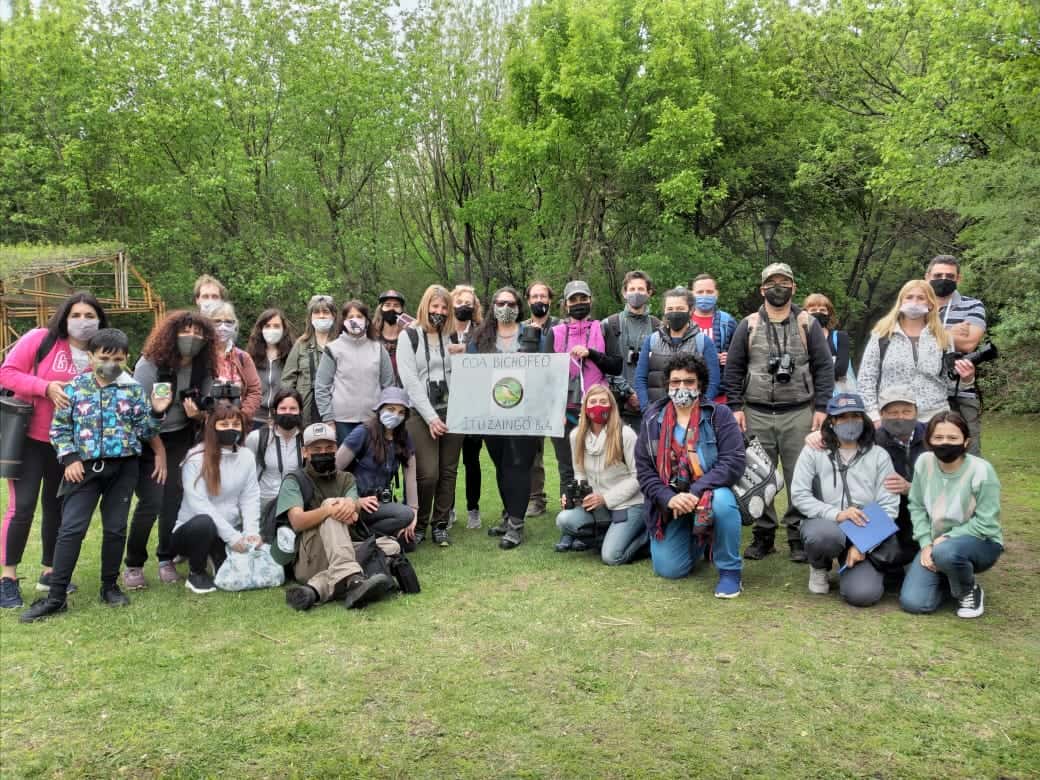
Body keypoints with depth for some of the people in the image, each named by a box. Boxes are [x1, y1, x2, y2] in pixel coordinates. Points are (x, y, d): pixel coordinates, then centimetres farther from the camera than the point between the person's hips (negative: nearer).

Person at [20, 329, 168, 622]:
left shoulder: (133, 389, 2)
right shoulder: (75, 387, 1)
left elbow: (145, 431, 4)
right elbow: (59, 428, 4)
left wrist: (156, 412, -13)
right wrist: (69, 459, -5)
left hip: (123, 468, 1)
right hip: (85, 466, 0)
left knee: (116, 528, 8)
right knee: (71, 529, -3)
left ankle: (110, 586, 23)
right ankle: (56, 596, 2)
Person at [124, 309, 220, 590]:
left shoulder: (204, 370, -5)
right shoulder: (150, 362, -18)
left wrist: (198, 415, -19)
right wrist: (157, 450, -16)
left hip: (180, 439, 4)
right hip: (145, 440, -4)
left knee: (174, 498, -2)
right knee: (152, 500, -13)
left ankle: (166, 560, 17)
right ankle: (133, 565, 5)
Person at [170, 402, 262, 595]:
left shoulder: (247, 457, 2)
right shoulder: (196, 459, -13)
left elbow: (250, 498, -1)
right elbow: (198, 504, -20)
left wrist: (251, 532, -18)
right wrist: (233, 537, -23)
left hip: (230, 533, 4)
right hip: (192, 530, -3)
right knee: (204, 523, -36)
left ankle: (217, 555, 15)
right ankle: (196, 573, -8)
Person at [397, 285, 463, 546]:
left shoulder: (450, 337, 15)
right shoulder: (409, 336, 1)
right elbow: (410, 380, -7)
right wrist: (430, 417, -12)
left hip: (451, 411, 4)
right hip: (421, 413, -4)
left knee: (448, 472, 5)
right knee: (428, 474, -9)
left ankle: (440, 525, 16)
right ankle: (418, 525, 10)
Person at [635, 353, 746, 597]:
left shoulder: (719, 415, -8)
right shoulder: (653, 418, 0)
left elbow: (734, 461, -18)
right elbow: (644, 469, -3)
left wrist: (696, 492, -27)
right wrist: (669, 498, -20)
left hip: (709, 493, -3)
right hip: (669, 502, 3)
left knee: (722, 502, -37)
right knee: (668, 569, -2)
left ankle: (730, 570, -13)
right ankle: (697, 542, 34)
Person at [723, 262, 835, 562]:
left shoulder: (808, 324, 7)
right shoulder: (748, 326, 8)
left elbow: (824, 367, 5)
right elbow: (733, 368, 8)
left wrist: (821, 408, -3)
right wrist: (736, 407, 0)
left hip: (798, 413, -1)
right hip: (756, 414, 1)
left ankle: (798, 535, 11)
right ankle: (763, 534, 15)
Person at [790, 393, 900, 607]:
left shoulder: (879, 455, 3)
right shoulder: (813, 452, 1)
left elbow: (889, 507, -2)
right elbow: (799, 495, -5)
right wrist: (836, 514, -20)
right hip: (824, 524, -1)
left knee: (863, 594, -21)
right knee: (825, 535, -38)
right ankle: (819, 568, 1)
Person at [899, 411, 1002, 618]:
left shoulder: (981, 470, -20)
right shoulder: (924, 462, -9)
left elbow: (985, 523, -16)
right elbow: (917, 507, 0)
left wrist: (946, 538, -20)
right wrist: (926, 544, -11)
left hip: (980, 543, -4)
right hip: (936, 543, 4)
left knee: (946, 553, -40)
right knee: (912, 603, -13)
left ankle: (970, 591, -5)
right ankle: (950, 578, 19)